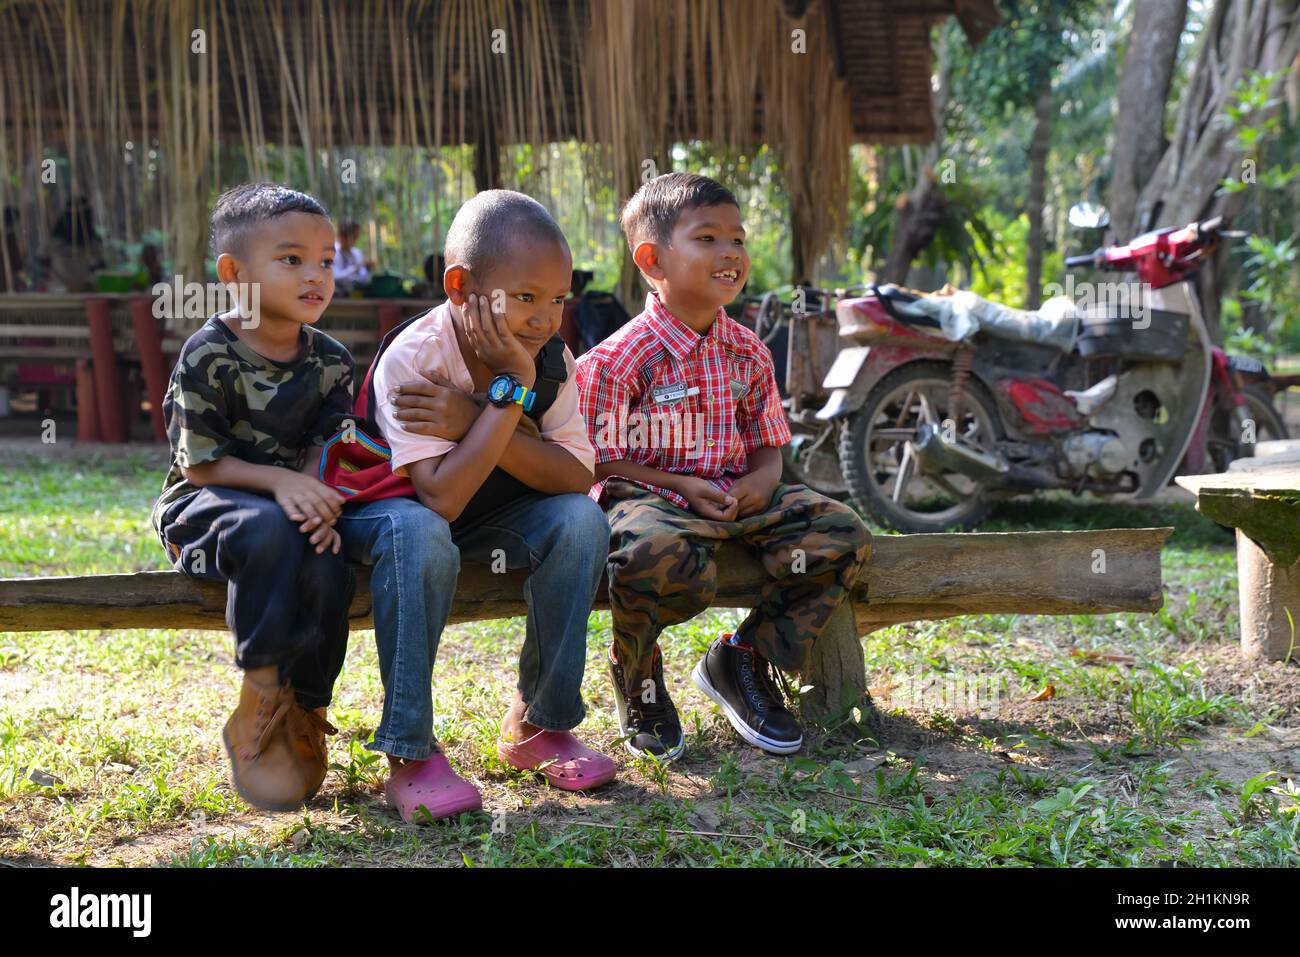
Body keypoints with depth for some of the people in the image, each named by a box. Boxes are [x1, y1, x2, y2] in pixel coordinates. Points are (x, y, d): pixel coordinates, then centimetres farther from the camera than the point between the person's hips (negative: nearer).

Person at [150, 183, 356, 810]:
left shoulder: (331, 362, 4)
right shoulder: (210, 354, -11)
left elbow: (324, 453, -1)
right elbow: (198, 462, -12)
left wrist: (318, 500, -24)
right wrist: (278, 481, -26)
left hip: (292, 508, 4)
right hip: (203, 506, -4)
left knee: (327, 564, -30)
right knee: (269, 530, -38)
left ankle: (303, 715, -11)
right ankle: (262, 696, -26)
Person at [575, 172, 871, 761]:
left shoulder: (747, 353, 8)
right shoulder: (620, 359, -12)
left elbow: (766, 446, 14)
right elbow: (598, 463, -10)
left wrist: (758, 483, -10)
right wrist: (681, 486, -20)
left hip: (735, 495, 6)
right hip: (647, 495, -6)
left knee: (841, 534, -10)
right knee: (658, 555, -41)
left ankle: (744, 659, 7)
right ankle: (637, 679, -5)